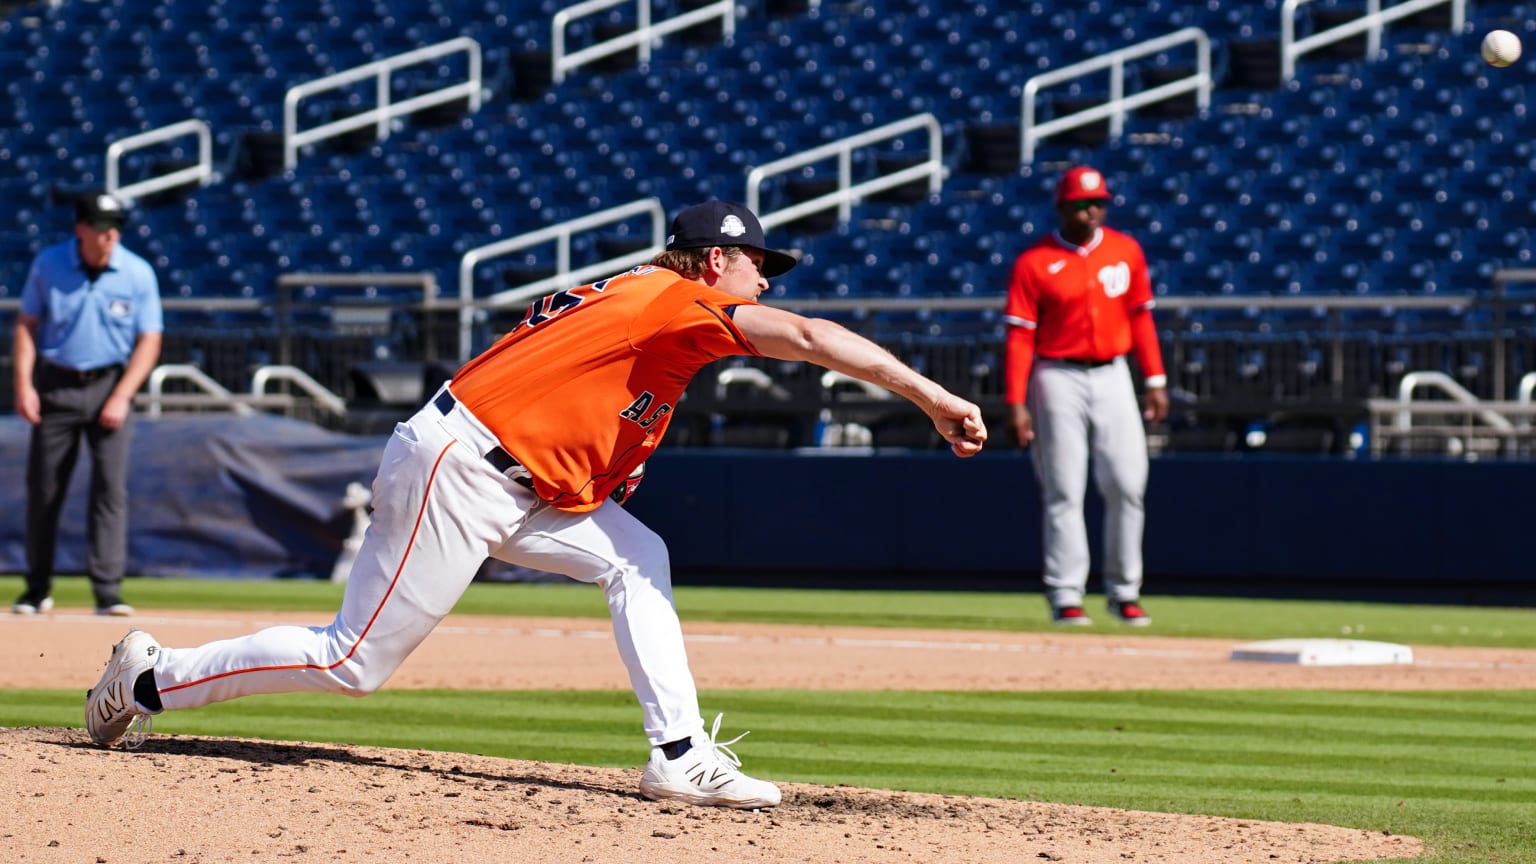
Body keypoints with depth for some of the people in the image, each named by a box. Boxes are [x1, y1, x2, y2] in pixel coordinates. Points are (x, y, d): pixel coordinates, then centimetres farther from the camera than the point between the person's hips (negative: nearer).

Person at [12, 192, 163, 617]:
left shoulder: (138, 274, -7)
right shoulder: (49, 265, -4)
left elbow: (149, 341, -4)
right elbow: (27, 324, 3)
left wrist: (121, 397, -13)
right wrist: (23, 384, -7)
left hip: (109, 386, -1)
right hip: (55, 386, 1)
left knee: (111, 486, -10)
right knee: (43, 486, 5)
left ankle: (107, 591, -10)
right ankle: (37, 590, 16)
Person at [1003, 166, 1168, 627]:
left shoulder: (1126, 251, 6)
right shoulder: (1034, 263, -5)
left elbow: (1140, 316, 12)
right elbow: (1020, 335, -7)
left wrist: (1155, 380, 6)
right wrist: (1017, 402, -13)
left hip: (1113, 376, 3)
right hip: (1059, 379, -3)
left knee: (1127, 485, -2)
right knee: (1064, 491, -2)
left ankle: (1124, 592, 9)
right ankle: (1065, 597, 2)